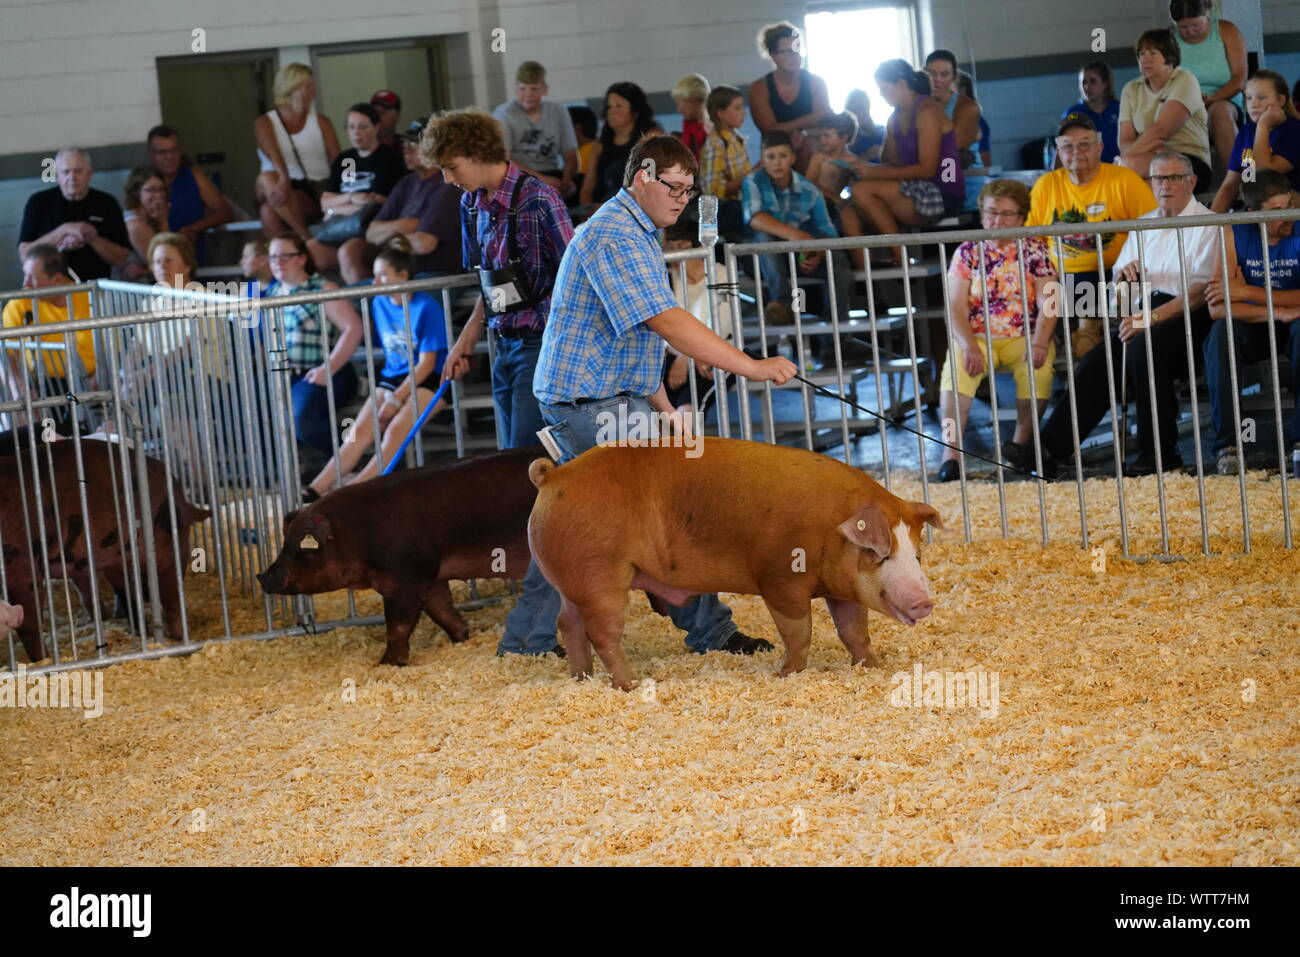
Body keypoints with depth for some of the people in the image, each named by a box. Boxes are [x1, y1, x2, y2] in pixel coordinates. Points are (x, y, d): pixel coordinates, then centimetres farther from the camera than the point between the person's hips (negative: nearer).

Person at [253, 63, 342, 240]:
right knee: (266, 179, -36)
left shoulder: (321, 123, 16)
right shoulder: (265, 123, 11)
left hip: (315, 194, 0)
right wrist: (283, 179, -34)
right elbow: (273, 154, -11)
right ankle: (307, 238, -39)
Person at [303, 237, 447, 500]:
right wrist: (388, 394, 1)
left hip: (427, 381, -5)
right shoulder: (379, 303, 7)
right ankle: (317, 489, -29)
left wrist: (397, 398, -16)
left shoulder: (426, 307, -11)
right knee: (361, 429, -16)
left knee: (396, 429, -28)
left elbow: (426, 364, -12)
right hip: (391, 377, 5)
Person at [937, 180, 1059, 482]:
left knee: (1039, 365, -33)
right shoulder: (968, 251, 5)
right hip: (977, 337, 0)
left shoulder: (1035, 250, 4)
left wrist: (1039, 343, -24)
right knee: (957, 363, -31)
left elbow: (1047, 303, -6)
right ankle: (950, 452, -37)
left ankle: (1022, 443, -18)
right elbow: (956, 307, -4)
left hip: (1023, 338, 0)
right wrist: (969, 346, -22)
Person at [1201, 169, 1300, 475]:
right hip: (1253, 332, 1)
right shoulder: (1235, 236, -10)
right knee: (1221, 334, -31)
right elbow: (1216, 307, -20)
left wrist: (1247, 292, -27)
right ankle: (1227, 444, -28)